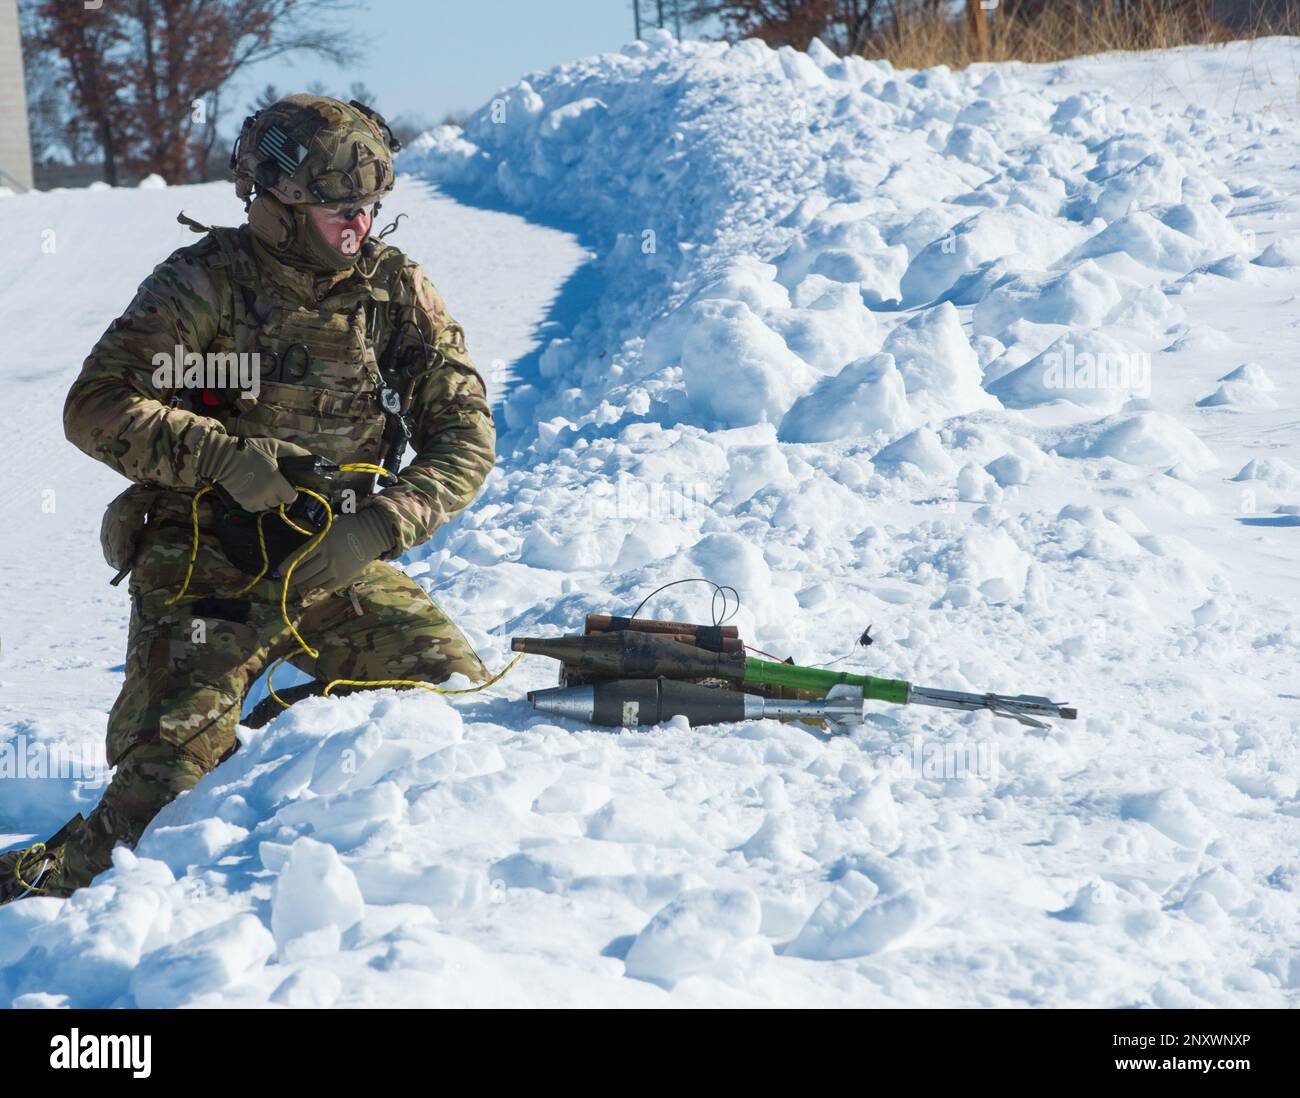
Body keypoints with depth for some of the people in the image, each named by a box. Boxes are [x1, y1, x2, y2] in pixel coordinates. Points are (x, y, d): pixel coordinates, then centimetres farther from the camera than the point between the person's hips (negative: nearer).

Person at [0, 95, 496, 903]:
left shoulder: (398, 291, 0)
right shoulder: (207, 282, -10)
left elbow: (464, 438, -1)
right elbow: (98, 407, -14)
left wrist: (379, 526, -18)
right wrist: (222, 454, -27)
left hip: (336, 565, 4)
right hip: (207, 563, -4)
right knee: (173, 776, -18)